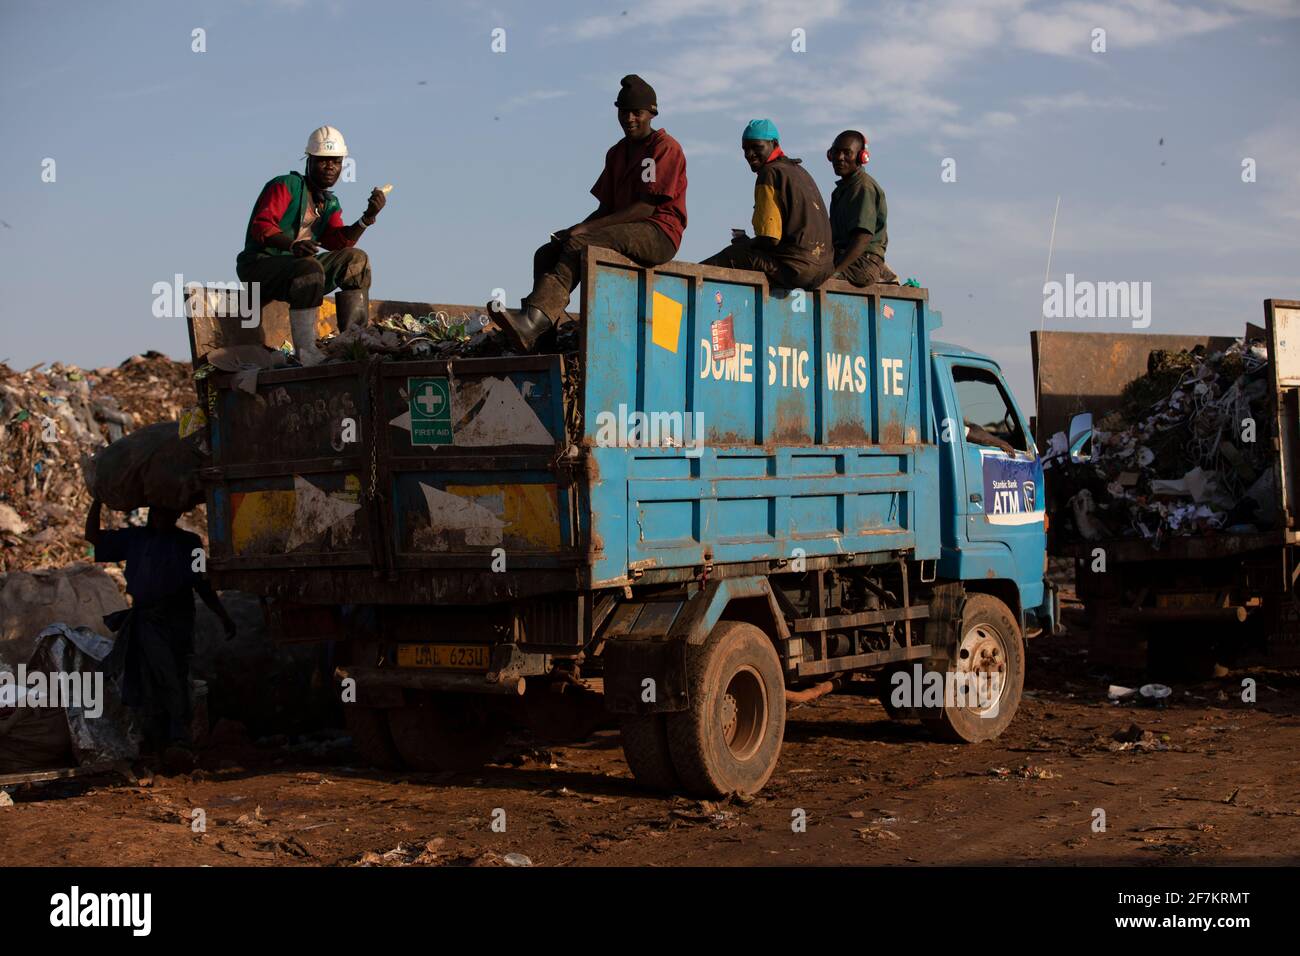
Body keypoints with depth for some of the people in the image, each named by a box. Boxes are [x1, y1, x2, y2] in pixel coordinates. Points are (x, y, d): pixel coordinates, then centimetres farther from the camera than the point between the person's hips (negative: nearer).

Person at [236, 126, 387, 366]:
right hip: (259, 266, -8)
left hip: (296, 266, 8)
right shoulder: (287, 186, -6)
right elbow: (261, 225, -20)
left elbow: (338, 241, 1)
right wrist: (293, 245, -38)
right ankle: (306, 351, -43)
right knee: (310, 269, -37)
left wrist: (367, 218, -13)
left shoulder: (330, 204, 17)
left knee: (356, 259, -7)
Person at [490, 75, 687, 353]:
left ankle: (533, 322, -49)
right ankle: (543, 344, -32)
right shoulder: (616, 153, 22)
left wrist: (586, 228, -19)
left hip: (658, 235, -8)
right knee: (546, 254, -11)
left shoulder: (665, 148, -5)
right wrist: (577, 229, -4)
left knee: (579, 245, -32)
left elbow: (647, 207, -15)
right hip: (622, 234, 8)